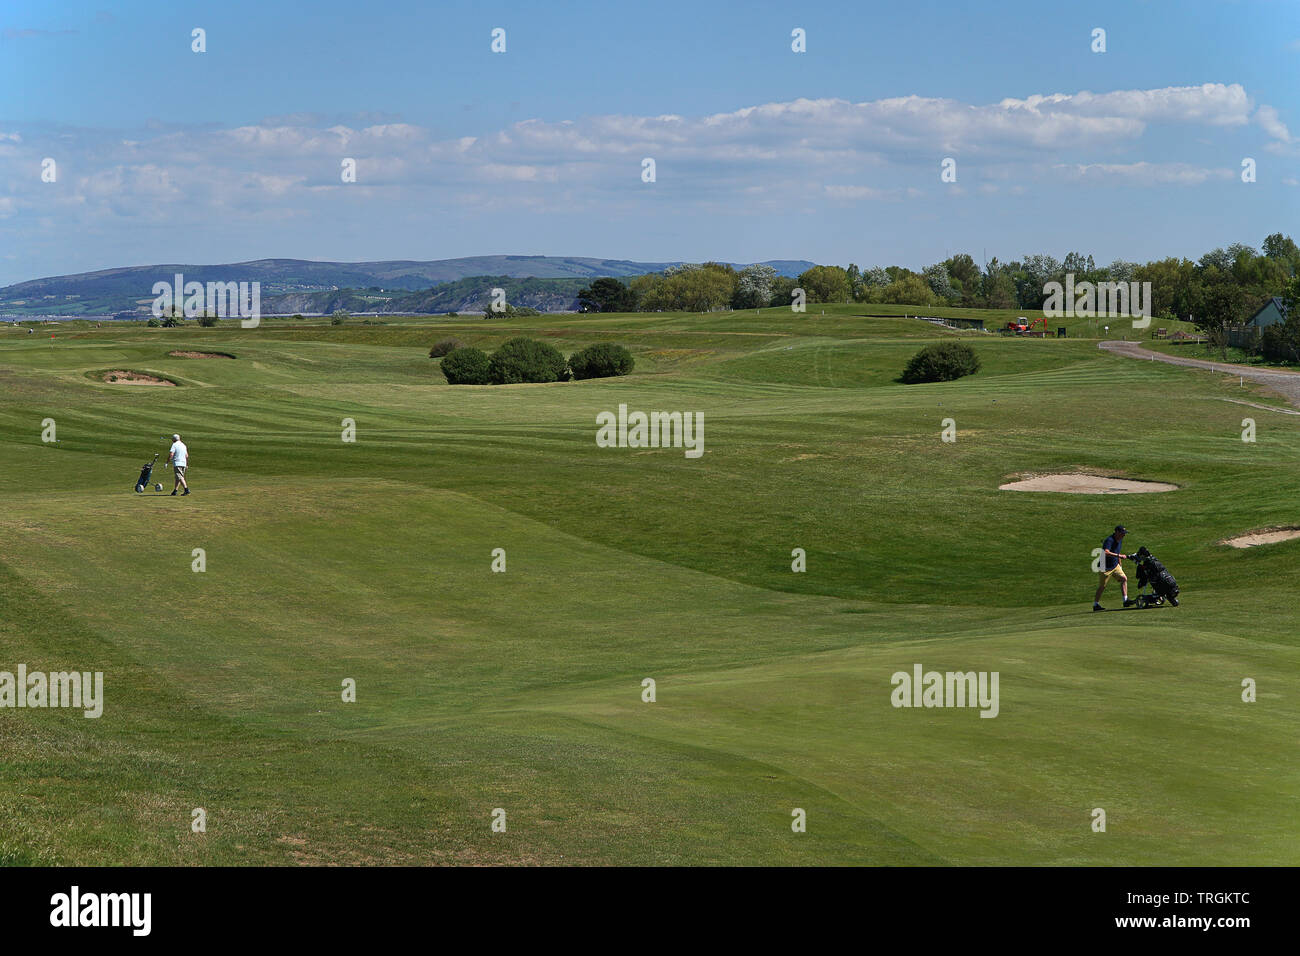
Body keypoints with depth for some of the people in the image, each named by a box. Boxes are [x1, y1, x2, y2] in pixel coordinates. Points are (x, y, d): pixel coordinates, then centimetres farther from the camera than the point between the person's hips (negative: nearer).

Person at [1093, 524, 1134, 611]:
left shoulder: (1120, 540, 5)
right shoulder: (1109, 541, -24)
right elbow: (1106, 553, -41)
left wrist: (1120, 564, 24)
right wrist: (1119, 556, -43)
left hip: (1115, 566, 8)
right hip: (1106, 567, -8)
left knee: (1124, 578, -5)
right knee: (1102, 586, 0)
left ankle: (1126, 601, -4)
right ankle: (1095, 605, 12)